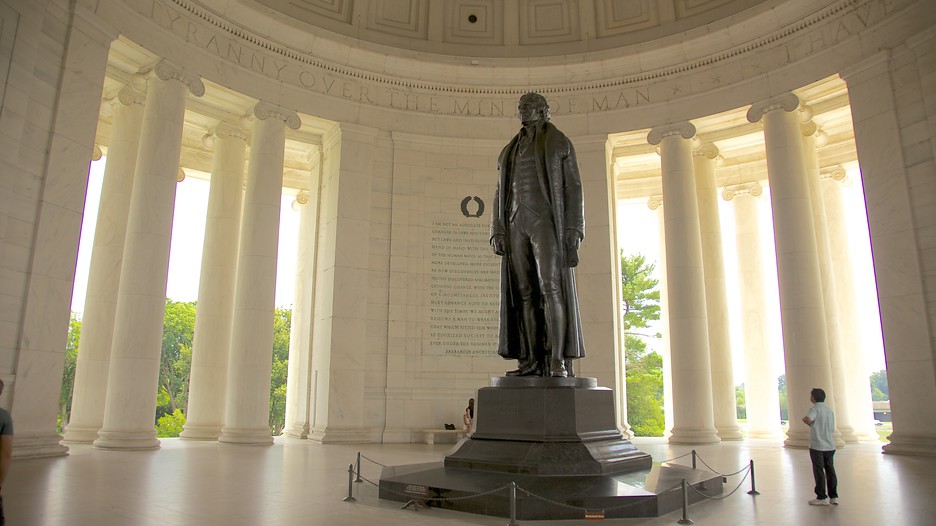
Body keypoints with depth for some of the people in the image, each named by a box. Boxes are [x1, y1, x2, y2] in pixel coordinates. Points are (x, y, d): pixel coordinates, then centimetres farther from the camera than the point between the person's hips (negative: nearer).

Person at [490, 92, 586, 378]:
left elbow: (573, 188, 0)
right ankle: (532, 362, -3)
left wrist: (574, 228, -14)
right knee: (524, 292, -3)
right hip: (517, 223, 5)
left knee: (551, 286, -18)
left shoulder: (560, 143, 8)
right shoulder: (510, 151, 22)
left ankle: (558, 360, -19)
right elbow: (501, 195, 16)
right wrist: (497, 232, 2)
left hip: (546, 220, -5)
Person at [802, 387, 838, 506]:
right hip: (830, 446, 7)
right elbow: (832, 428, 18)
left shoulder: (815, 408, -12)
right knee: (830, 470, 12)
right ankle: (833, 496, 17)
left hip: (817, 446, -7)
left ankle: (822, 498, 5)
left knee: (819, 472, 0)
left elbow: (808, 420, -32)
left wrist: (804, 419, -10)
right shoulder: (830, 410, 12)